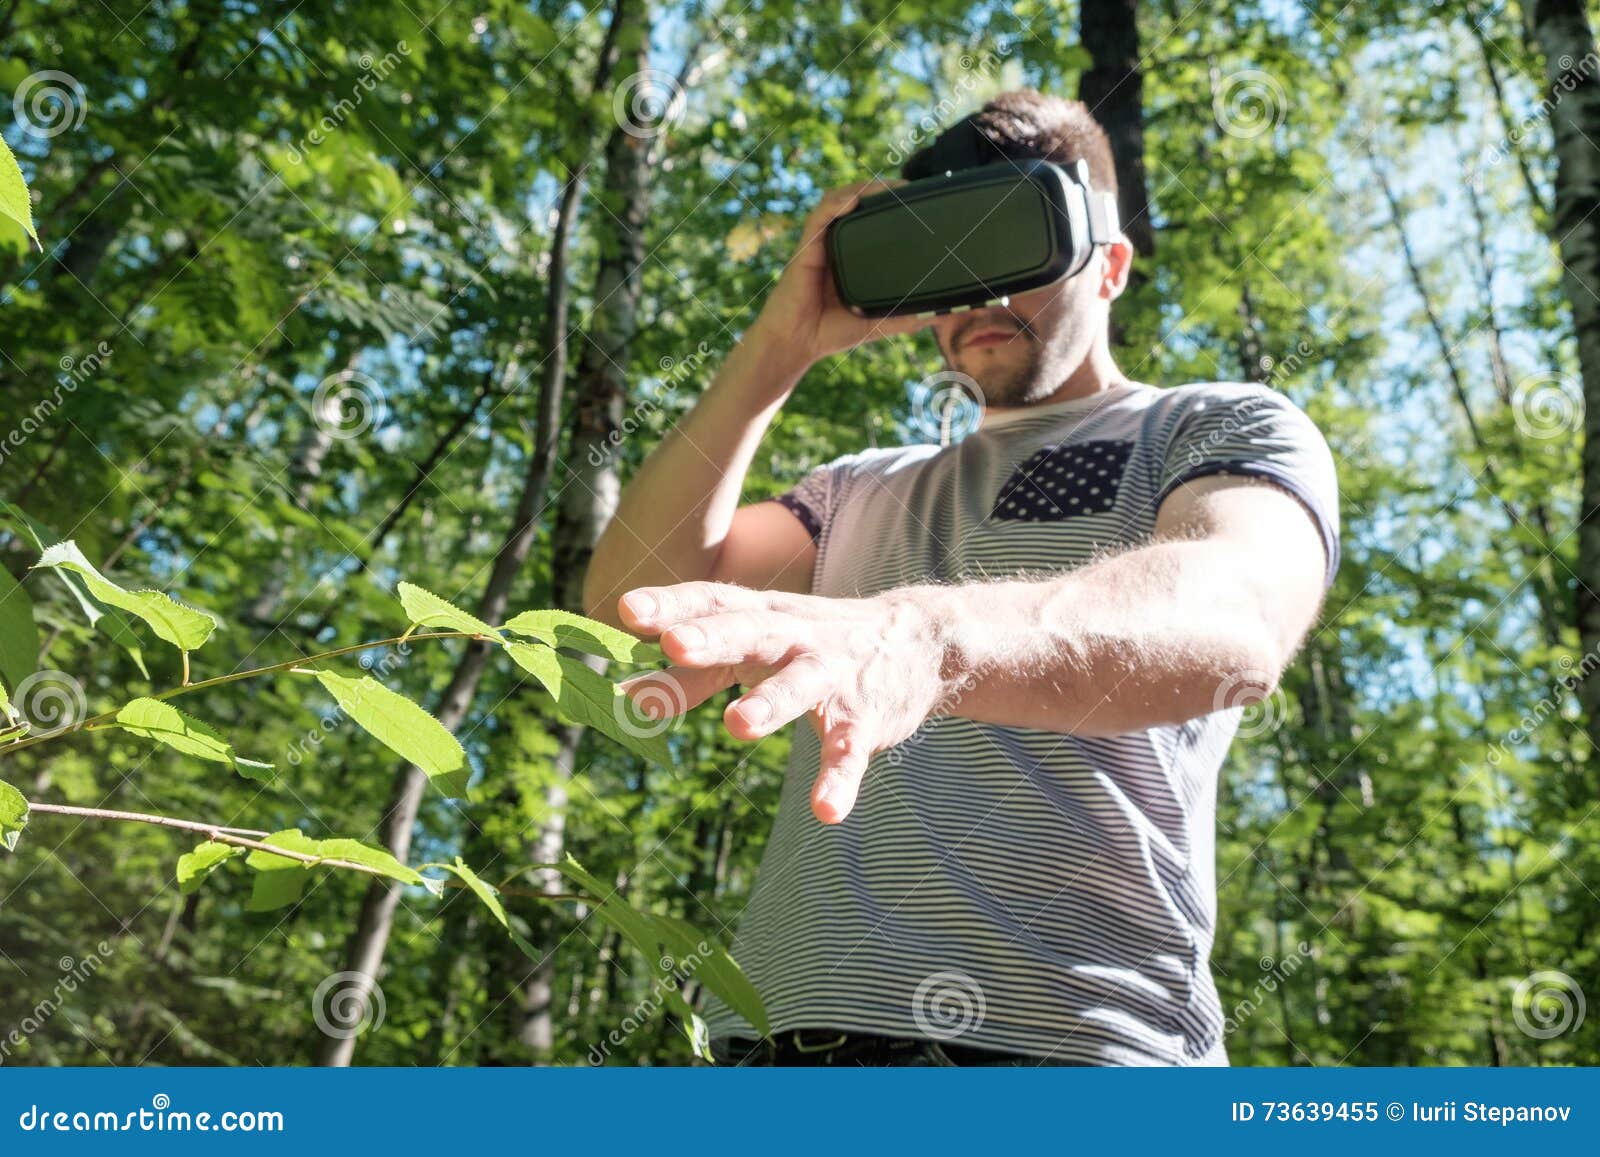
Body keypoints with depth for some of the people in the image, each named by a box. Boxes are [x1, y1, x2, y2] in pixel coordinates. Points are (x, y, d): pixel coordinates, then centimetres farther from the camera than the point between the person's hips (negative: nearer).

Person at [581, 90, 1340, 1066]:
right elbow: (633, 590, 9)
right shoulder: (866, 491, 21)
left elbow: (1234, 621, -18)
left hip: (1066, 1034, -4)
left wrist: (923, 636, -36)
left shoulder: (1227, 429, 6)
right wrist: (776, 351, 6)